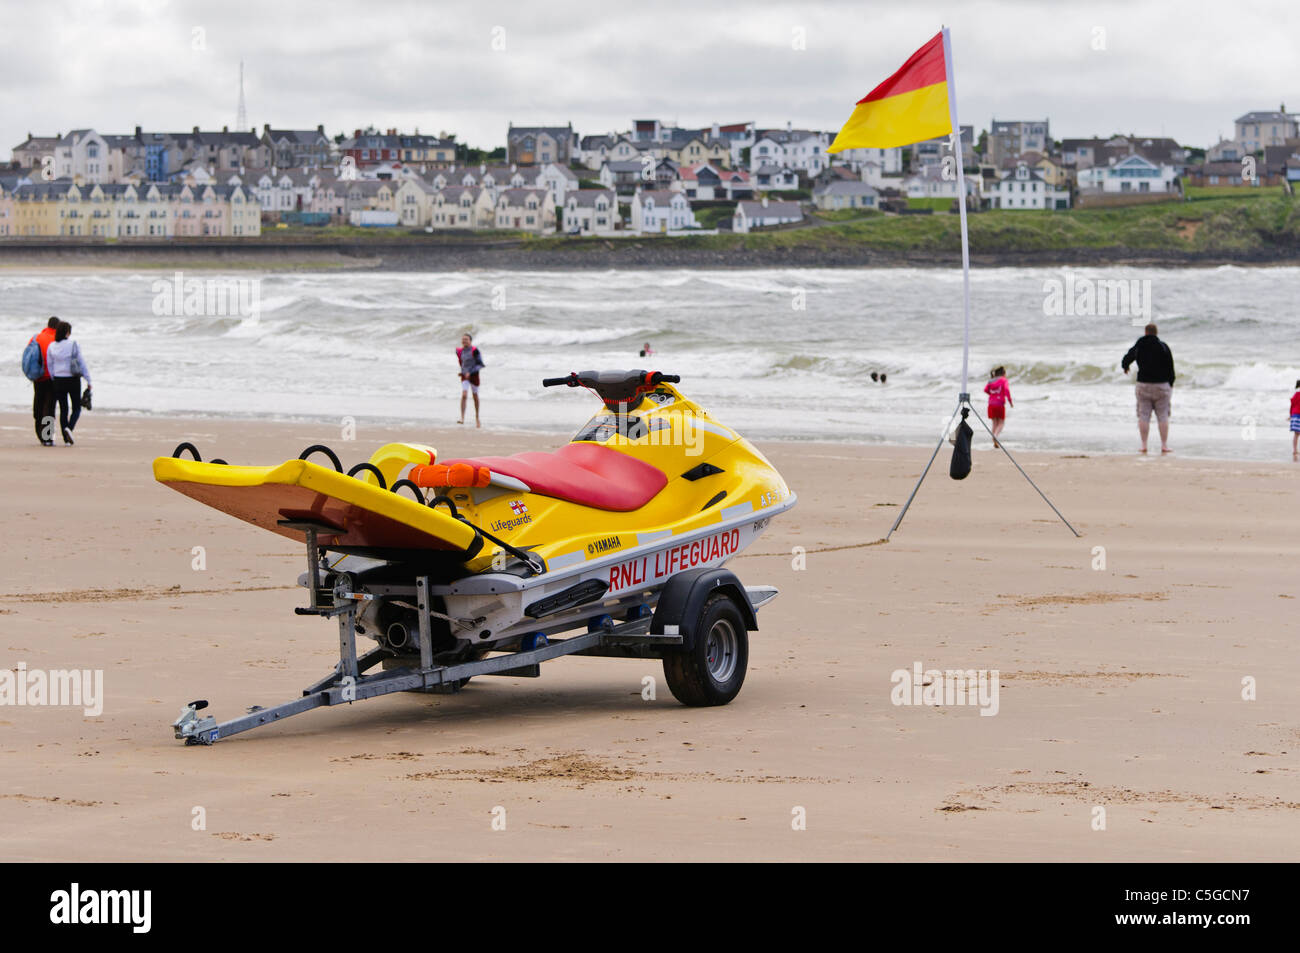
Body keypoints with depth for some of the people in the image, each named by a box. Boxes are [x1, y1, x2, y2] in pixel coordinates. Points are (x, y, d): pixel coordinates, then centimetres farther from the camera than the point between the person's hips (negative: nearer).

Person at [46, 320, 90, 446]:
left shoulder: (51, 347, -1)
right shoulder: (73, 345, -10)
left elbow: (49, 366, 2)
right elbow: (82, 363, -7)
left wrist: (54, 380, 13)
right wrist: (88, 380, -2)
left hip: (59, 380, 3)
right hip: (73, 379, -3)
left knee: (63, 410, 10)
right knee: (77, 408, 10)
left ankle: (66, 439, 9)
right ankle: (69, 428, -18)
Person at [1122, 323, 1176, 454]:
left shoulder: (1138, 347, 0)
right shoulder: (1163, 347, -4)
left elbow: (1127, 359, 9)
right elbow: (1170, 368, -4)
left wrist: (1125, 367, 33)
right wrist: (1170, 384, 8)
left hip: (1143, 385, 1)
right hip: (1161, 385, -1)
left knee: (1143, 416, 5)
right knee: (1163, 416, 3)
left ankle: (1144, 445, 2)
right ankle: (1164, 445, 1)